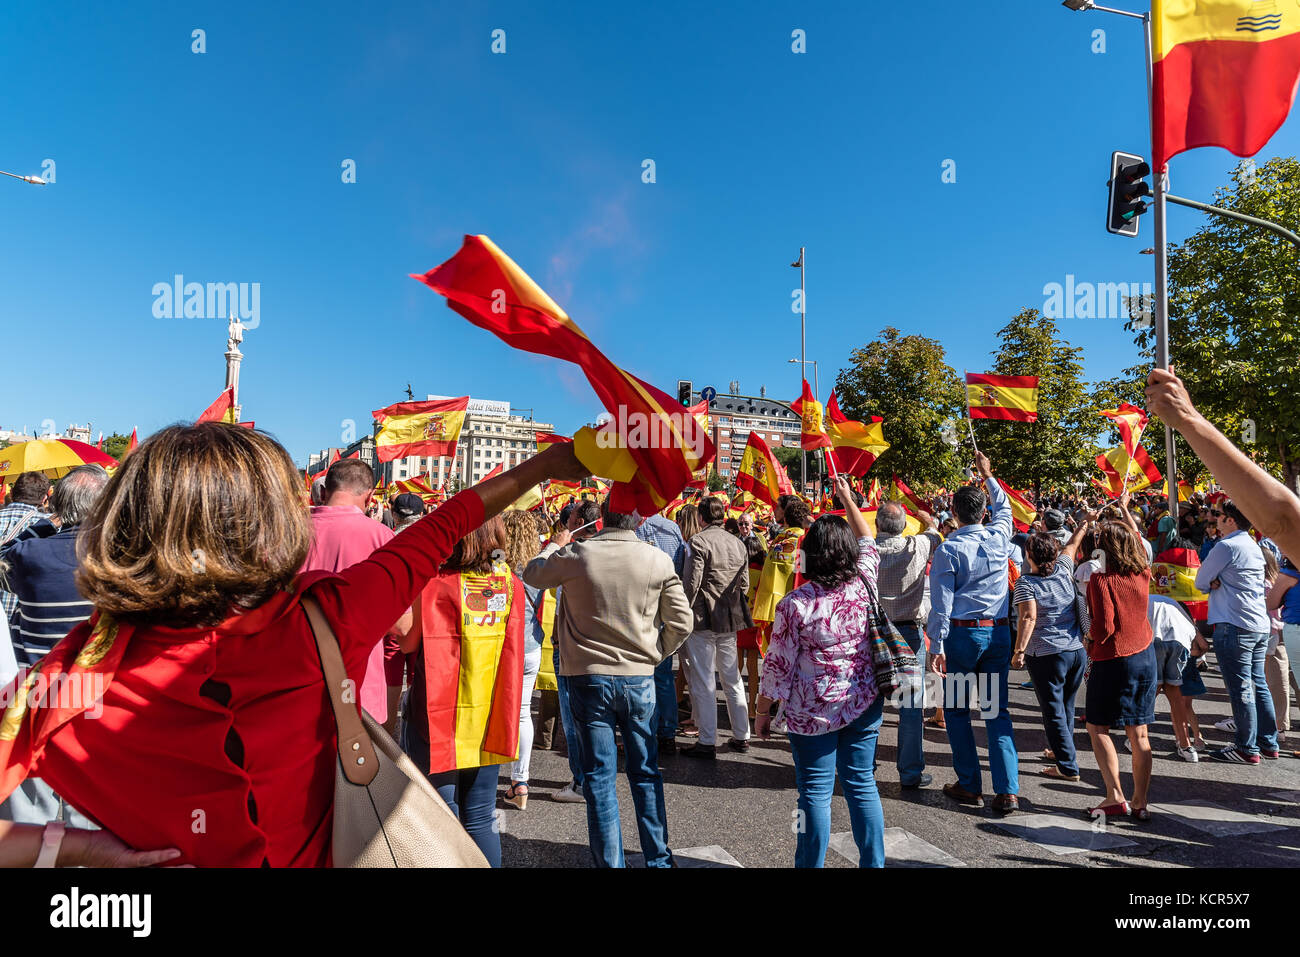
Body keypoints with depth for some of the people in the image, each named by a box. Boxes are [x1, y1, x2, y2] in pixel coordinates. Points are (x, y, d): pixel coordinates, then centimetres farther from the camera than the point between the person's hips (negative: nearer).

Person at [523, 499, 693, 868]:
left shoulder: (576, 555, -11)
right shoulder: (658, 560, -8)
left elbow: (532, 574, 9)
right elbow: (682, 623, -5)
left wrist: (554, 546, 28)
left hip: (589, 678, -1)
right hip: (639, 678, 1)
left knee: (599, 778, 9)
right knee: (646, 773, 16)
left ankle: (610, 862, 17)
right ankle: (659, 858, 26)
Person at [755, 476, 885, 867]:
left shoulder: (795, 604, -17)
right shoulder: (864, 585, -6)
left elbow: (778, 666, -11)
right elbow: (868, 542, 15)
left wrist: (763, 711, 3)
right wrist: (847, 498, 27)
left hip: (814, 713, -4)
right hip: (865, 704, 4)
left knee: (816, 793, 6)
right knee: (862, 784, 15)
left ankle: (811, 865, 17)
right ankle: (873, 862, 25)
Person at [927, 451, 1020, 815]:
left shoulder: (948, 549, -11)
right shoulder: (999, 537, 1)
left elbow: (942, 602, -12)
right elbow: (1004, 507, 24)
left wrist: (937, 646, -8)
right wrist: (988, 475, 36)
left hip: (962, 633, -4)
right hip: (999, 632, 4)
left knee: (957, 710, 9)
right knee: (997, 710, 9)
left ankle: (969, 786, 15)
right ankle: (1007, 791, 6)